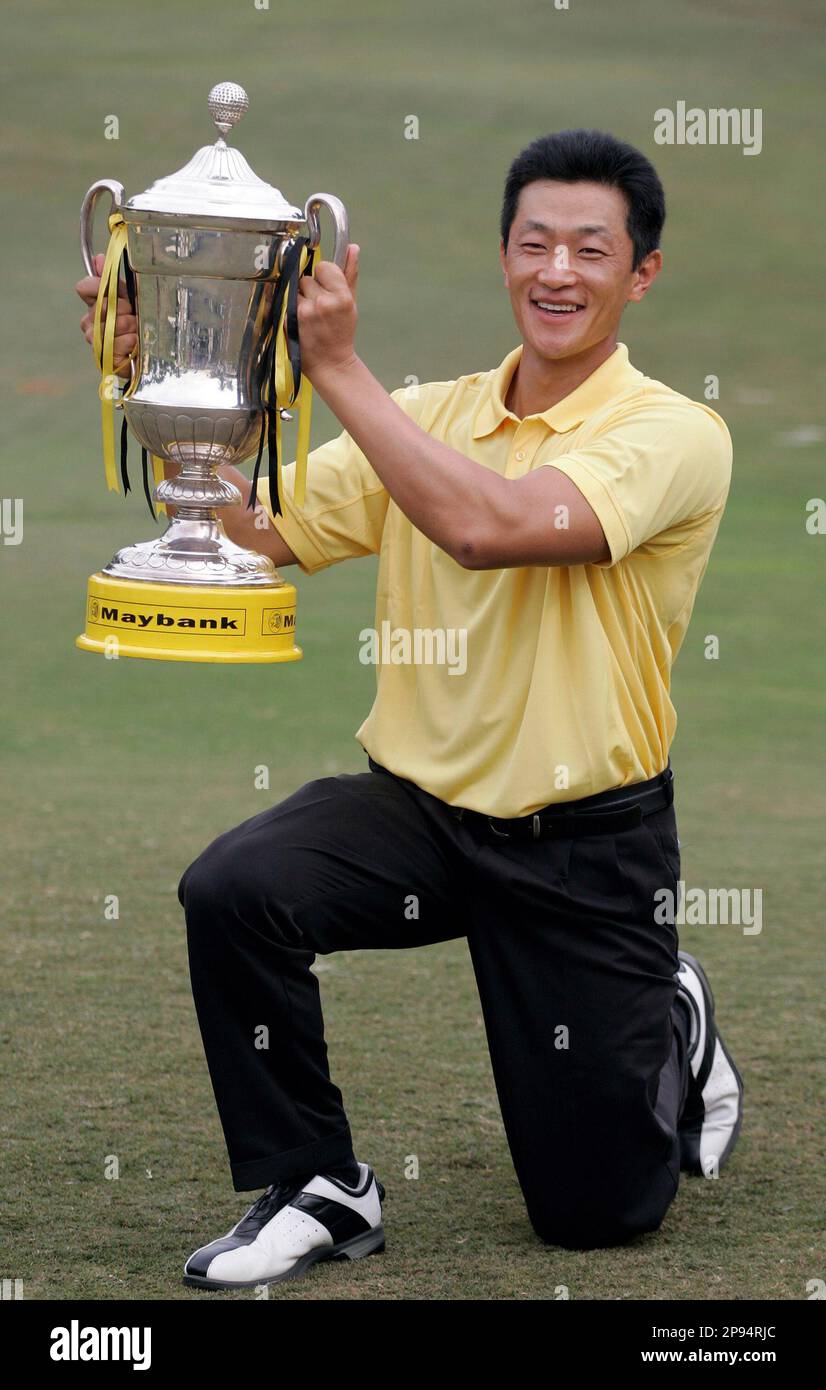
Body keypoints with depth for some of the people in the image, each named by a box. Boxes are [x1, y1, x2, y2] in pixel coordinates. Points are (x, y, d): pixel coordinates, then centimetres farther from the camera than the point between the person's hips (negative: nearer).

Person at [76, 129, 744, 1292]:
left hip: (585, 843, -3)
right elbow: (261, 530, 0)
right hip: (418, 803, 4)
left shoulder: (674, 435, -14)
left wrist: (338, 367, -28)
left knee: (594, 1211, 4)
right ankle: (319, 1191, -9)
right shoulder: (435, 415, 4)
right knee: (234, 888, -29)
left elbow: (486, 526, -30)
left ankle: (676, 1031, 38)